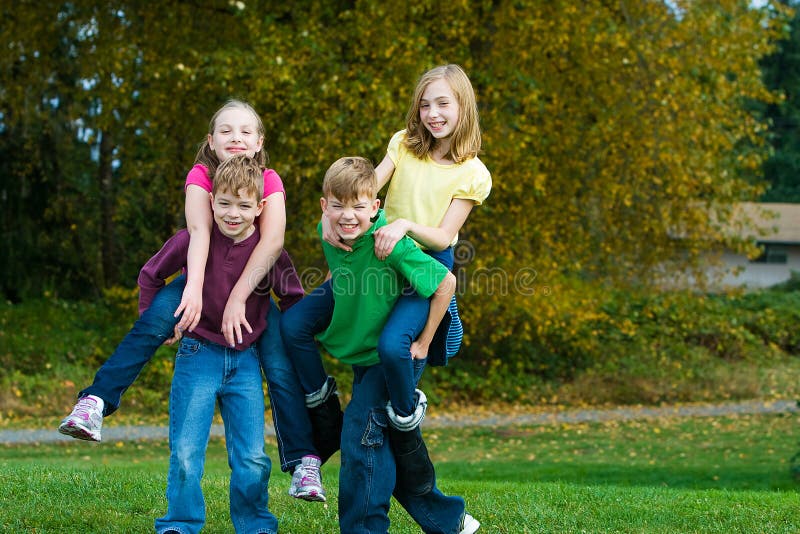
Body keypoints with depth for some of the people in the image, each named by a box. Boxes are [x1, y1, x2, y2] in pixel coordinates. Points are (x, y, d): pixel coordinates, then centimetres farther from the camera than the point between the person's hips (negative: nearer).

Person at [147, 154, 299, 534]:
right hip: (198, 355, -1)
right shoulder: (191, 242, -10)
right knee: (185, 453, -2)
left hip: (245, 360, 1)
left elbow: (293, 299, 8)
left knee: (252, 458, 2)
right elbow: (150, 276, 8)